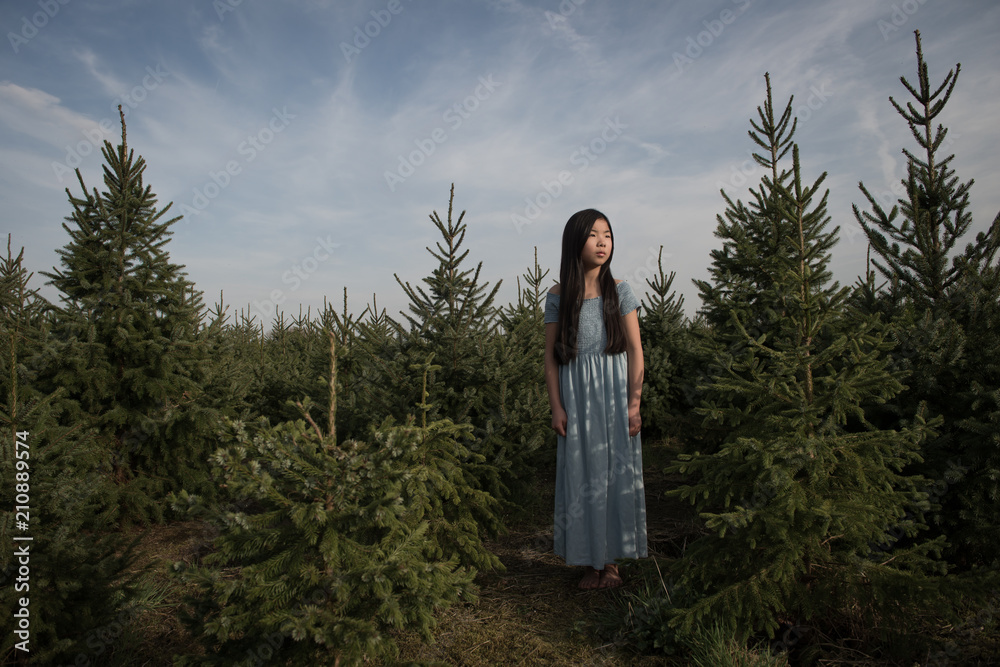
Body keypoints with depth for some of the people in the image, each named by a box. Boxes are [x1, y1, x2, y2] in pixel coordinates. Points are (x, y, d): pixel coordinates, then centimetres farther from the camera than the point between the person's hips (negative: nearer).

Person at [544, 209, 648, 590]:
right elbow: (551, 357, 2)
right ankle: (593, 562, 17)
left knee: (616, 474, 3)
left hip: (614, 397, 0)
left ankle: (612, 561, 17)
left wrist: (634, 403, -7)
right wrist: (556, 407, -4)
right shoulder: (558, 297, 1)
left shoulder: (620, 292, 0)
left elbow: (635, 351, -1)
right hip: (575, 399, 1)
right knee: (581, 476, 5)